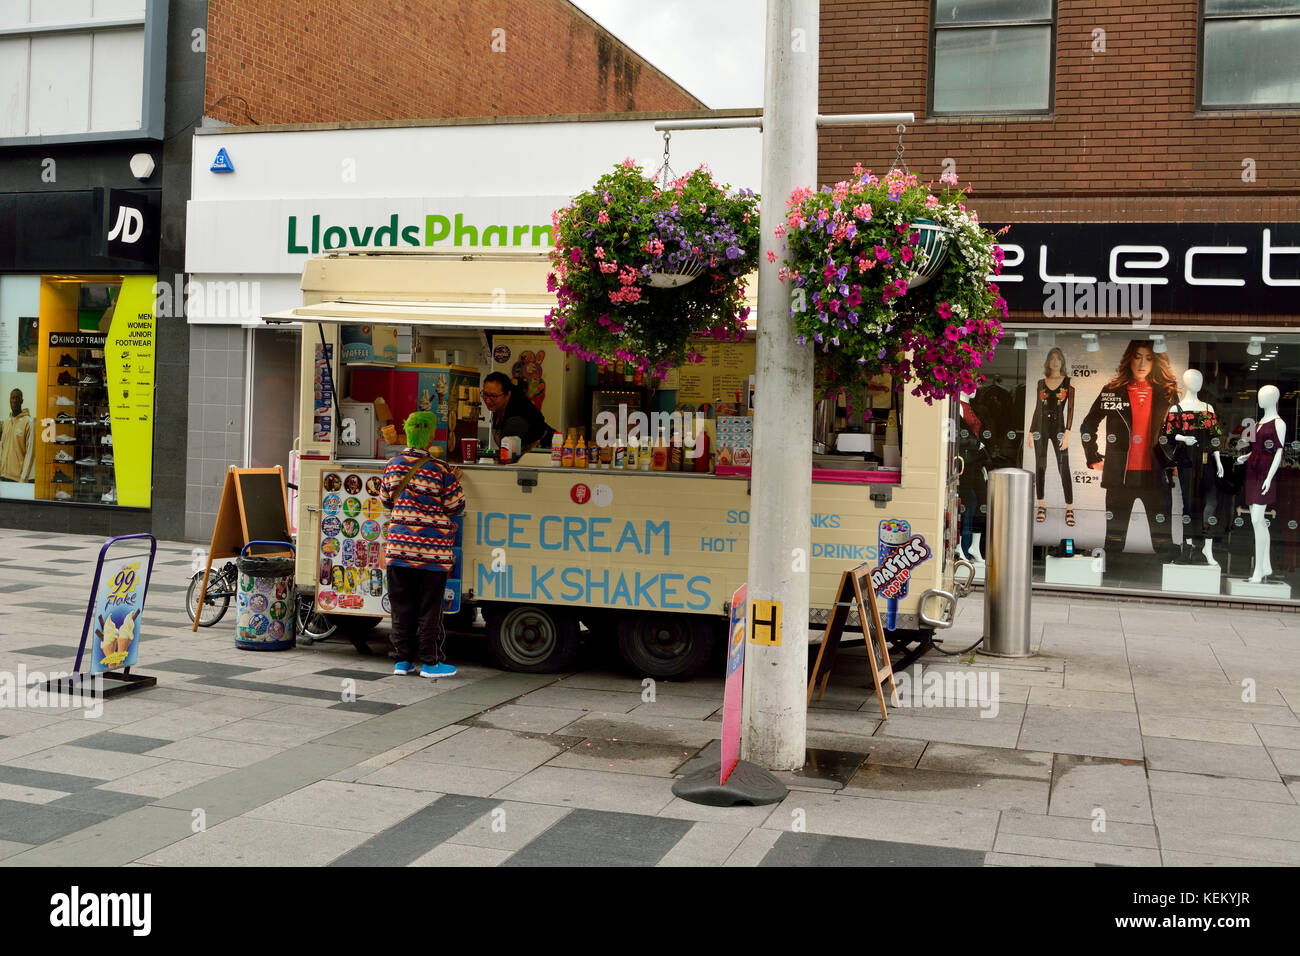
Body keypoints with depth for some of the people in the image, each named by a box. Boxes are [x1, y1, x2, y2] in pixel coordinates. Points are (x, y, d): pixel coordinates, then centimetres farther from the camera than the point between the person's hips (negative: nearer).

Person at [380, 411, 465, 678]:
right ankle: (430, 662, 8)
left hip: (399, 546, 4)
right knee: (429, 608, 3)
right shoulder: (440, 470, -11)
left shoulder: (393, 465, 3)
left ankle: (403, 659, 16)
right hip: (432, 549, -4)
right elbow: (455, 506, -4)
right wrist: (456, 481, 10)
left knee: (402, 606, 11)